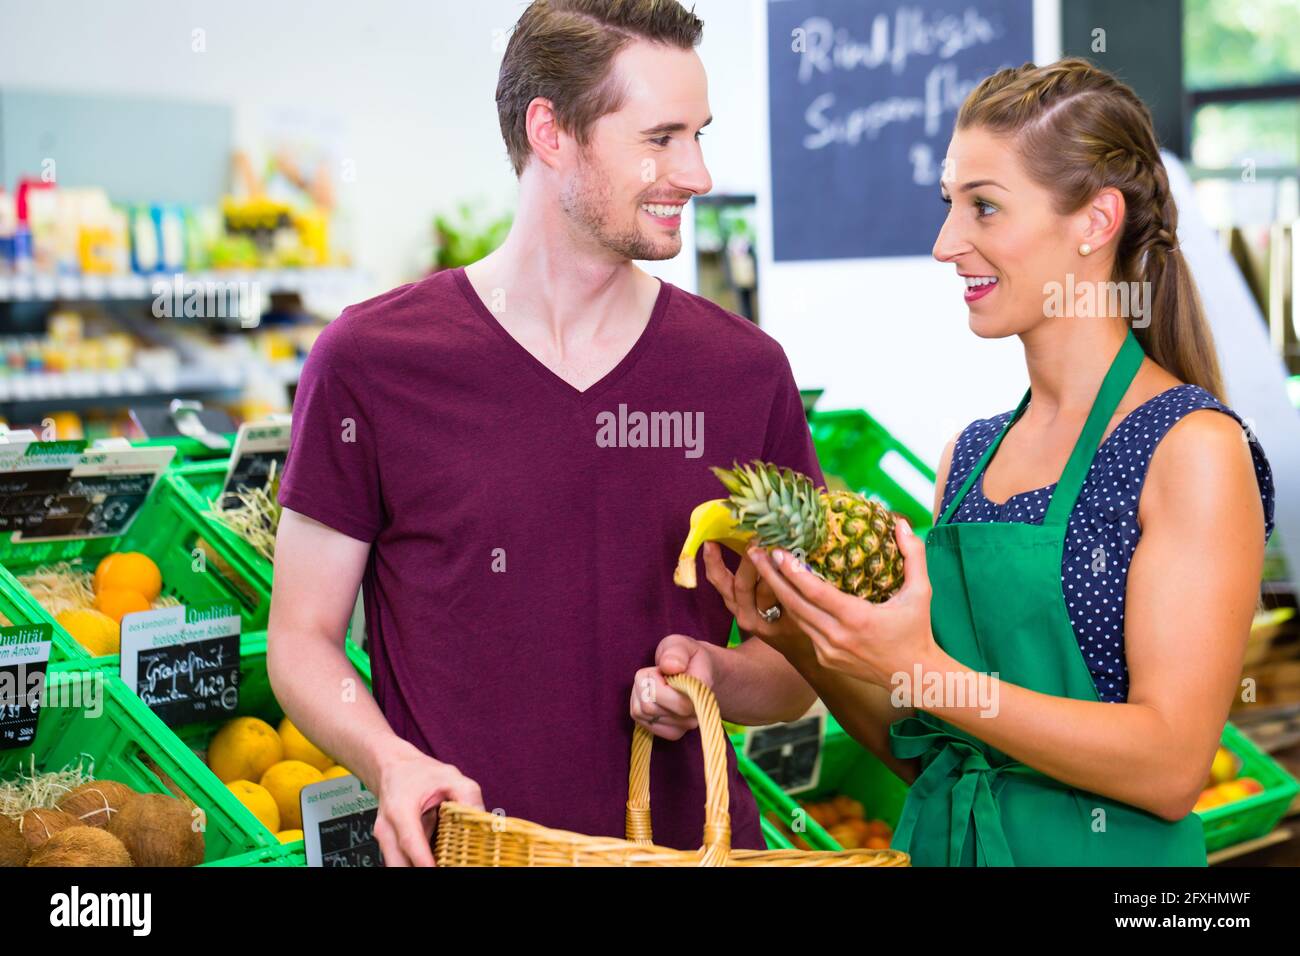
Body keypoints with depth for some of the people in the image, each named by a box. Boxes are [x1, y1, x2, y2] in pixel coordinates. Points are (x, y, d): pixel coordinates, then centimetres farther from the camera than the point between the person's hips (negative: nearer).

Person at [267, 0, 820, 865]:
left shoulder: (746, 370, 0)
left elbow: (801, 667, 6)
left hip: (697, 840, 3)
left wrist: (714, 677, -13)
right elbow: (303, 640, -2)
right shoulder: (370, 362, -7)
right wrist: (391, 761, -19)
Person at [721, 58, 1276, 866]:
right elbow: (927, 754, 8)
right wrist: (806, 647, -8)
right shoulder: (970, 453, 4)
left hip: (1104, 849, -5)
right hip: (939, 841, 6)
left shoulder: (1192, 447, -14)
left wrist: (923, 673, -25)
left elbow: (1171, 768, -19)